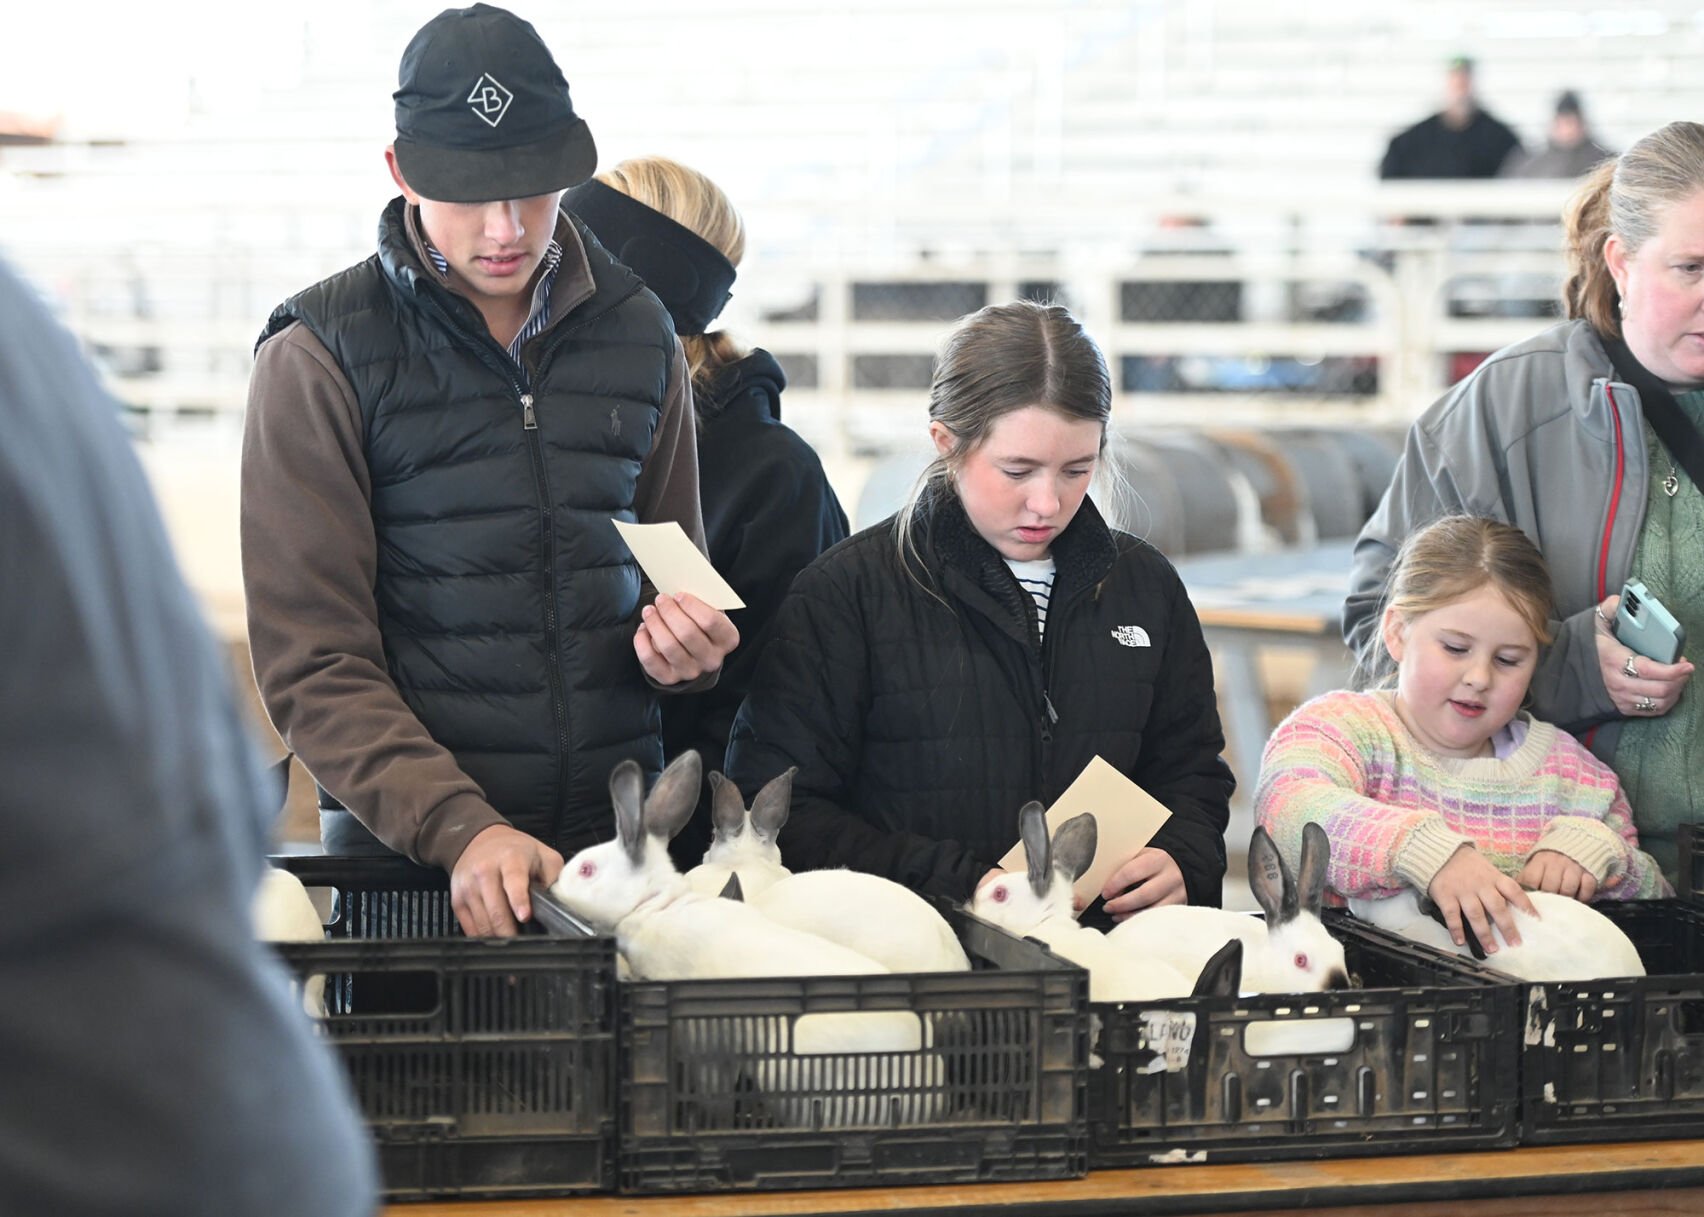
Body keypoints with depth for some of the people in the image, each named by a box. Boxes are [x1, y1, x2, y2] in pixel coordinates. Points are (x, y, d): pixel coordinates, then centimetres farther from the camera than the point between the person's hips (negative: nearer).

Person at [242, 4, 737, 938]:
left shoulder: (638, 334, 10)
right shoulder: (319, 360, -3)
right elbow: (312, 666, -8)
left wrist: (682, 648, -3)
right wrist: (461, 830, -21)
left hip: (622, 838, 4)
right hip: (403, 851, -3)